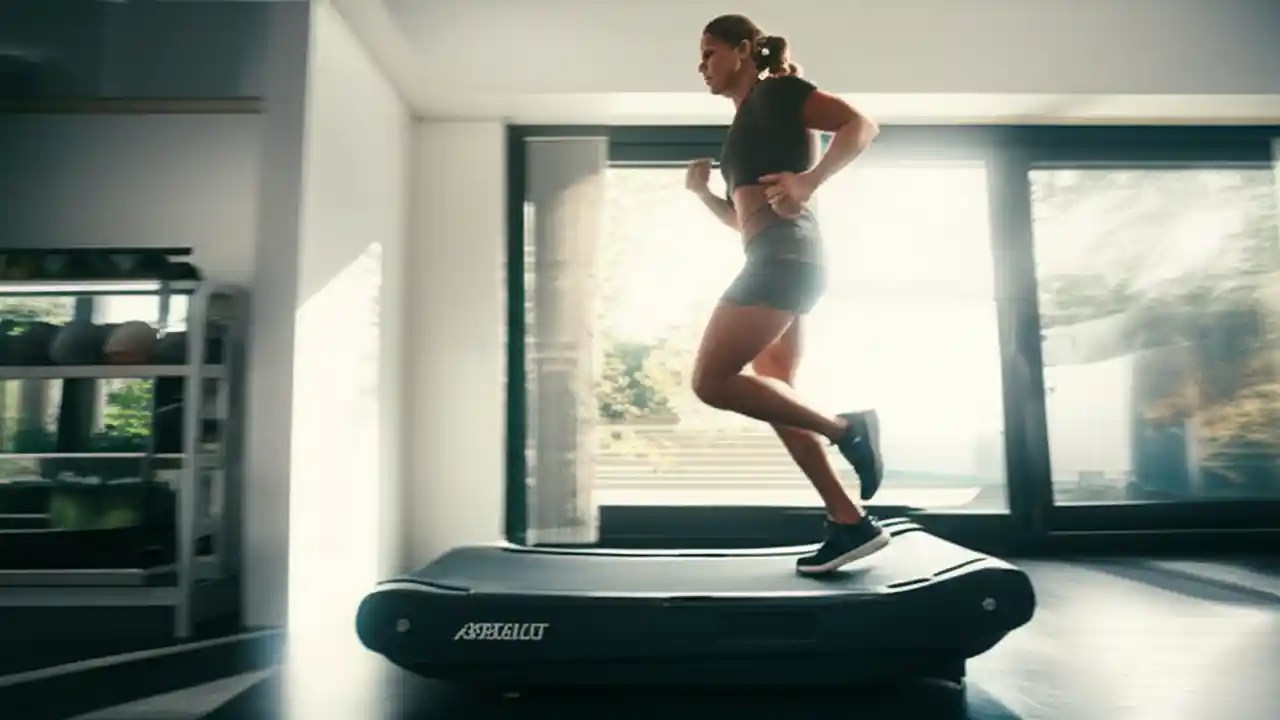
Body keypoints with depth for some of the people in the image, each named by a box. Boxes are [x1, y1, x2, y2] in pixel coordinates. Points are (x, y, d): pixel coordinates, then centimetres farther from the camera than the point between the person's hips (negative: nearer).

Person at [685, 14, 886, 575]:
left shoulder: (775, 92, 3)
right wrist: (701, 190, 17)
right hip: (775, 262, 10)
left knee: (711, 381, -16)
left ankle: (846, 427, -7)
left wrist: (807, 183, -22)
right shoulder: (744, 124, 28)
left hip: (785, 255, -10)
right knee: (774, 396, 5)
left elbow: (861, 124, -9)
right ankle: (850, 523, 7)